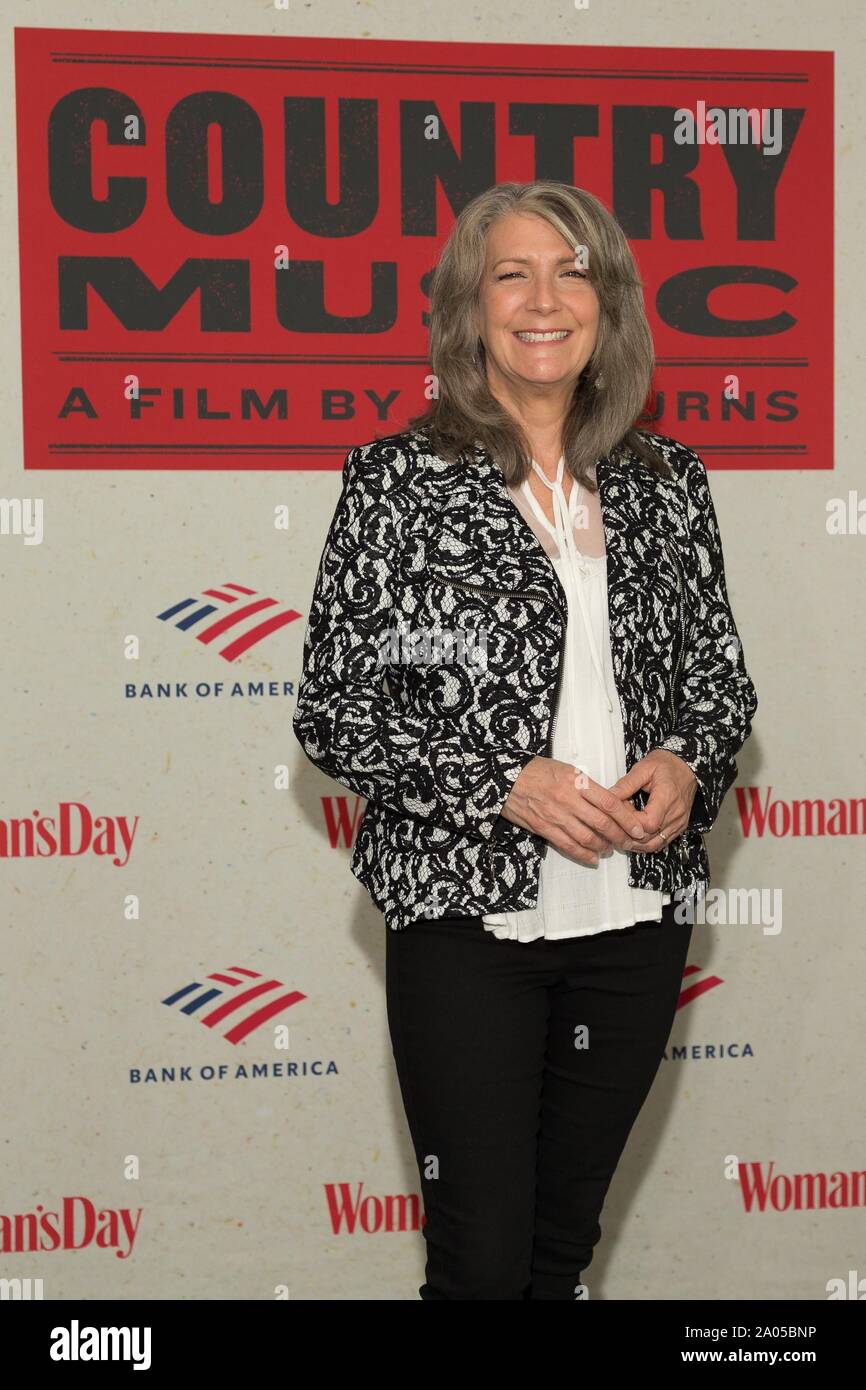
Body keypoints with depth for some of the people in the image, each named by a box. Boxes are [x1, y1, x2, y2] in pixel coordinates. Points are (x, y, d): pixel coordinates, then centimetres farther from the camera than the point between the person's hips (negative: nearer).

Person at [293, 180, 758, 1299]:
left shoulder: (665, 482, 6)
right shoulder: (398, 480, -5)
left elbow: (721, 678, 14)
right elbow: (333, 713, -5)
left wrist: (686, 765, -8)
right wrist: (504, 785, -17)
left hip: (635, 919, 4)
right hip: (468, 915, -3)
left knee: (565, 1245, 16)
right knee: (483, 1259, 1)